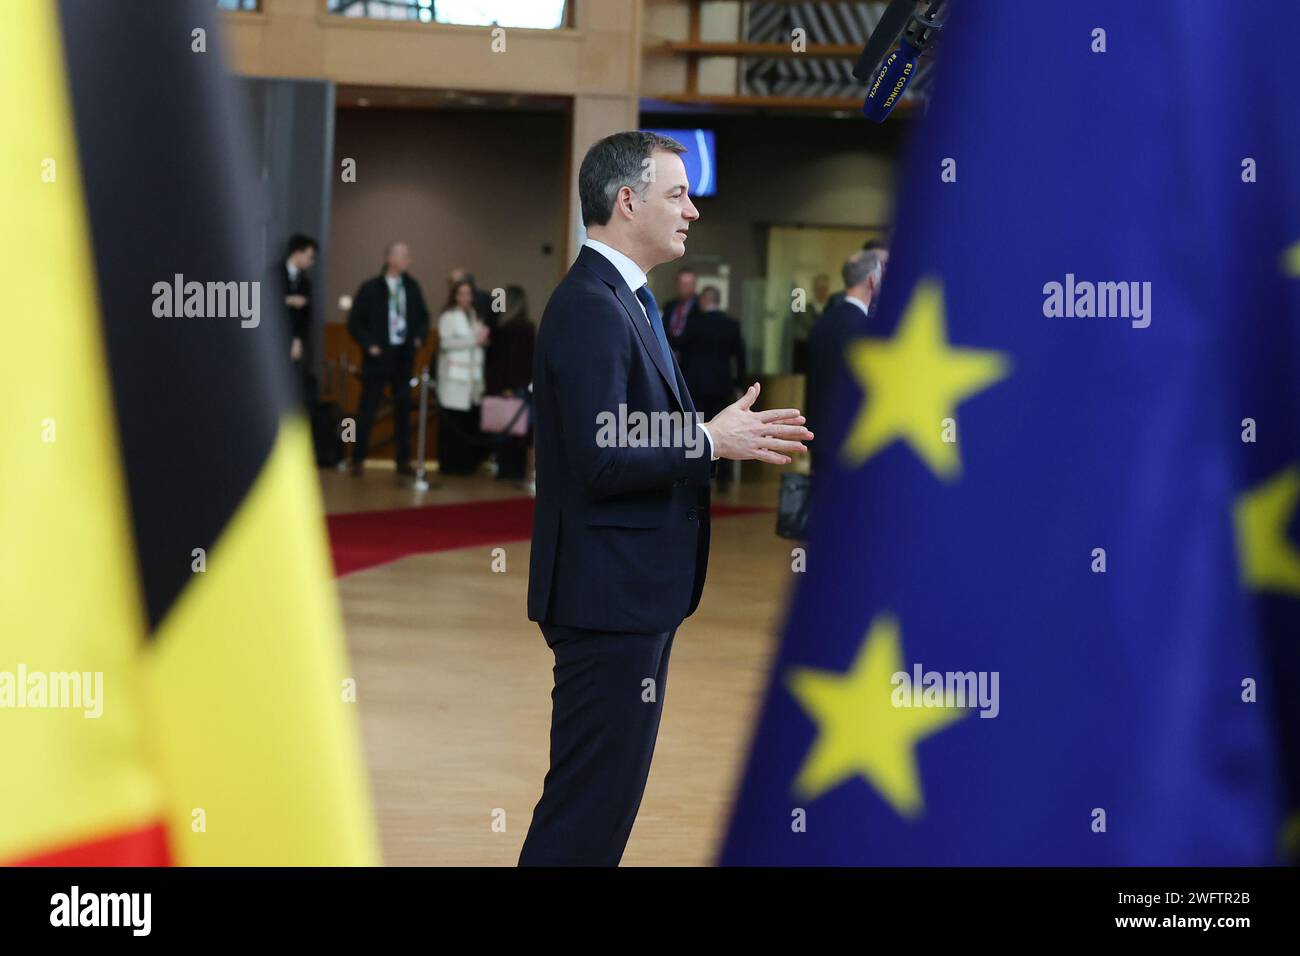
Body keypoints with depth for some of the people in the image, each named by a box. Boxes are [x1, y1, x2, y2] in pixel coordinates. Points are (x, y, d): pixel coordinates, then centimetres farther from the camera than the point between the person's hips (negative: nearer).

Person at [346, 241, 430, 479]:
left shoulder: (412, 287, 7)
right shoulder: (370, 288, -5)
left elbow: (423, 316, 19)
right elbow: (355, 322, -4)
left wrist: (420, 337, 2)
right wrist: (368, 345, -13)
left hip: (404, 356, 4)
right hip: (378, 356, -4)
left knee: (403, 409, 7)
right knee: (368, 409, -1)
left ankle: (403, 461, 13)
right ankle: (358, 461, 5)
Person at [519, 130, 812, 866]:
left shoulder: (624, 301, 15)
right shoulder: (591, 307, -17)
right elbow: (601, 461, -24)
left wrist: (727, 435, 5)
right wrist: (710, 441, -16)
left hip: (635, 593, 11)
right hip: (610, 592, -11)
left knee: (610, 792, 16)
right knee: (590, 804, -6)